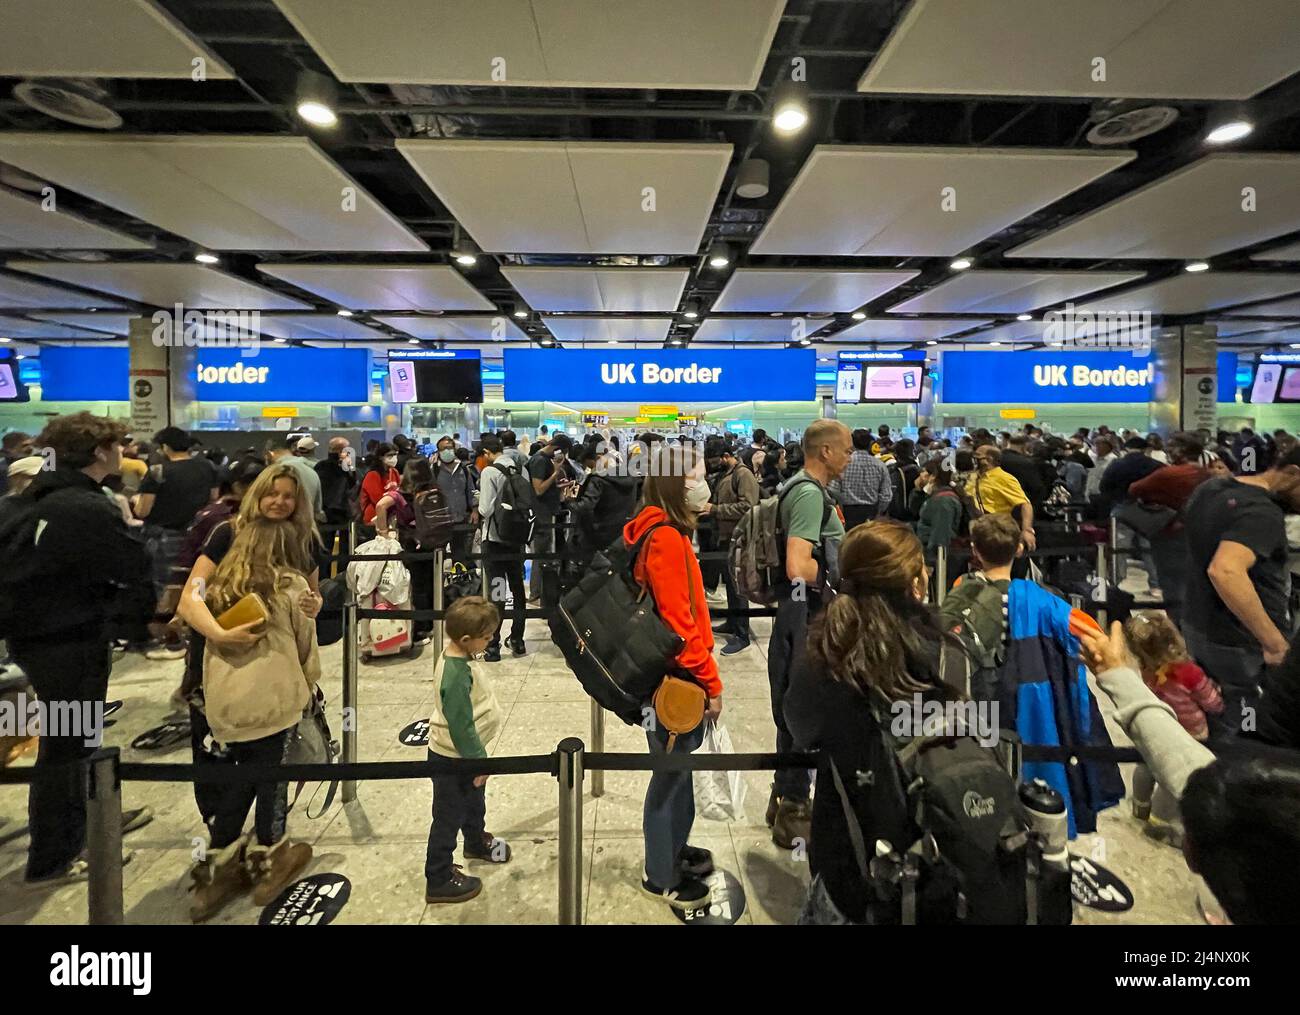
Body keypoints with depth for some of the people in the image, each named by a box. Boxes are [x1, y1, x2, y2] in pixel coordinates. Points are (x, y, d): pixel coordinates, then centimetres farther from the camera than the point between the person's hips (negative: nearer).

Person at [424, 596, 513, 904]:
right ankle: (439, 881, 26)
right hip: (452, 759, -9)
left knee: (474, 802, 31)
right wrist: (478, 760, -17)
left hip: (466, 753, 9)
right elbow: (460, 726, -28)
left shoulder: (459, 655, -7)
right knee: (449, 817, 9)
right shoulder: (456, 677, -36)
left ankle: (477, 841, 55)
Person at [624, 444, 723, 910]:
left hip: (671, 672, 10)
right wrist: (710, 682, -15)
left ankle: (673, 847, 41)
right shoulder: (666, 538, -22)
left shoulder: (662, 531, 9)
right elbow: (679, 622, -24)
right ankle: (662, 875, 24)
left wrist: (702, 675, 18)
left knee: (677, 767, 23)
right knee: (672, 773, 6)